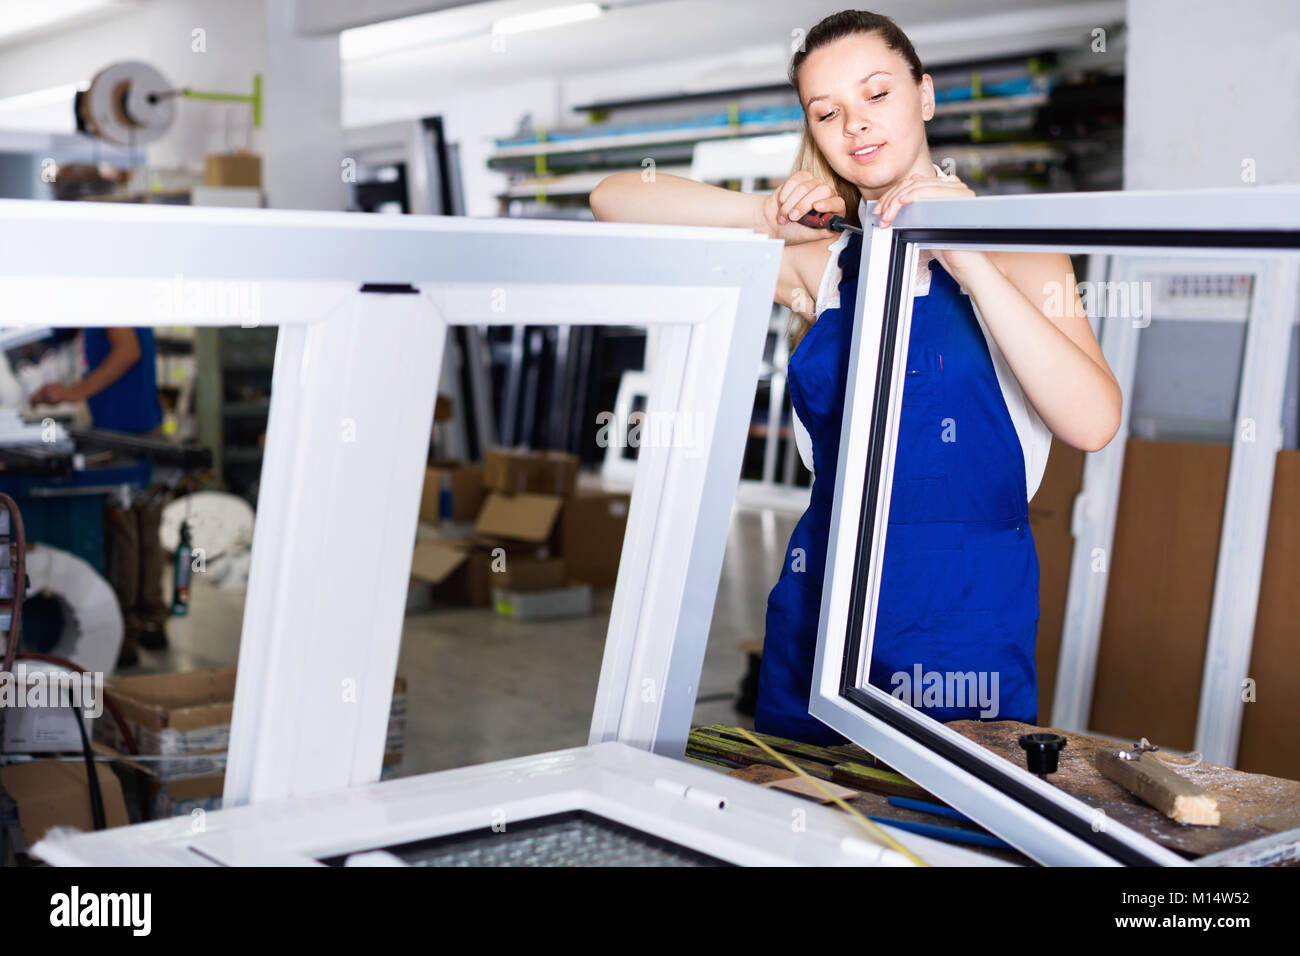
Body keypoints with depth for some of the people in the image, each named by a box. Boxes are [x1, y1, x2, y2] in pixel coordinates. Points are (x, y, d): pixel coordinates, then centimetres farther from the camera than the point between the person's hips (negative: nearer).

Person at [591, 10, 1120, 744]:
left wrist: (969, 265, -19)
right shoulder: (820, 264, 8)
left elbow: (1093, 422, -15)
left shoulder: (1009, 244, 1)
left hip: (965, 609, -3)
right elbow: (616, 199, 5)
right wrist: (766, 214, -9)